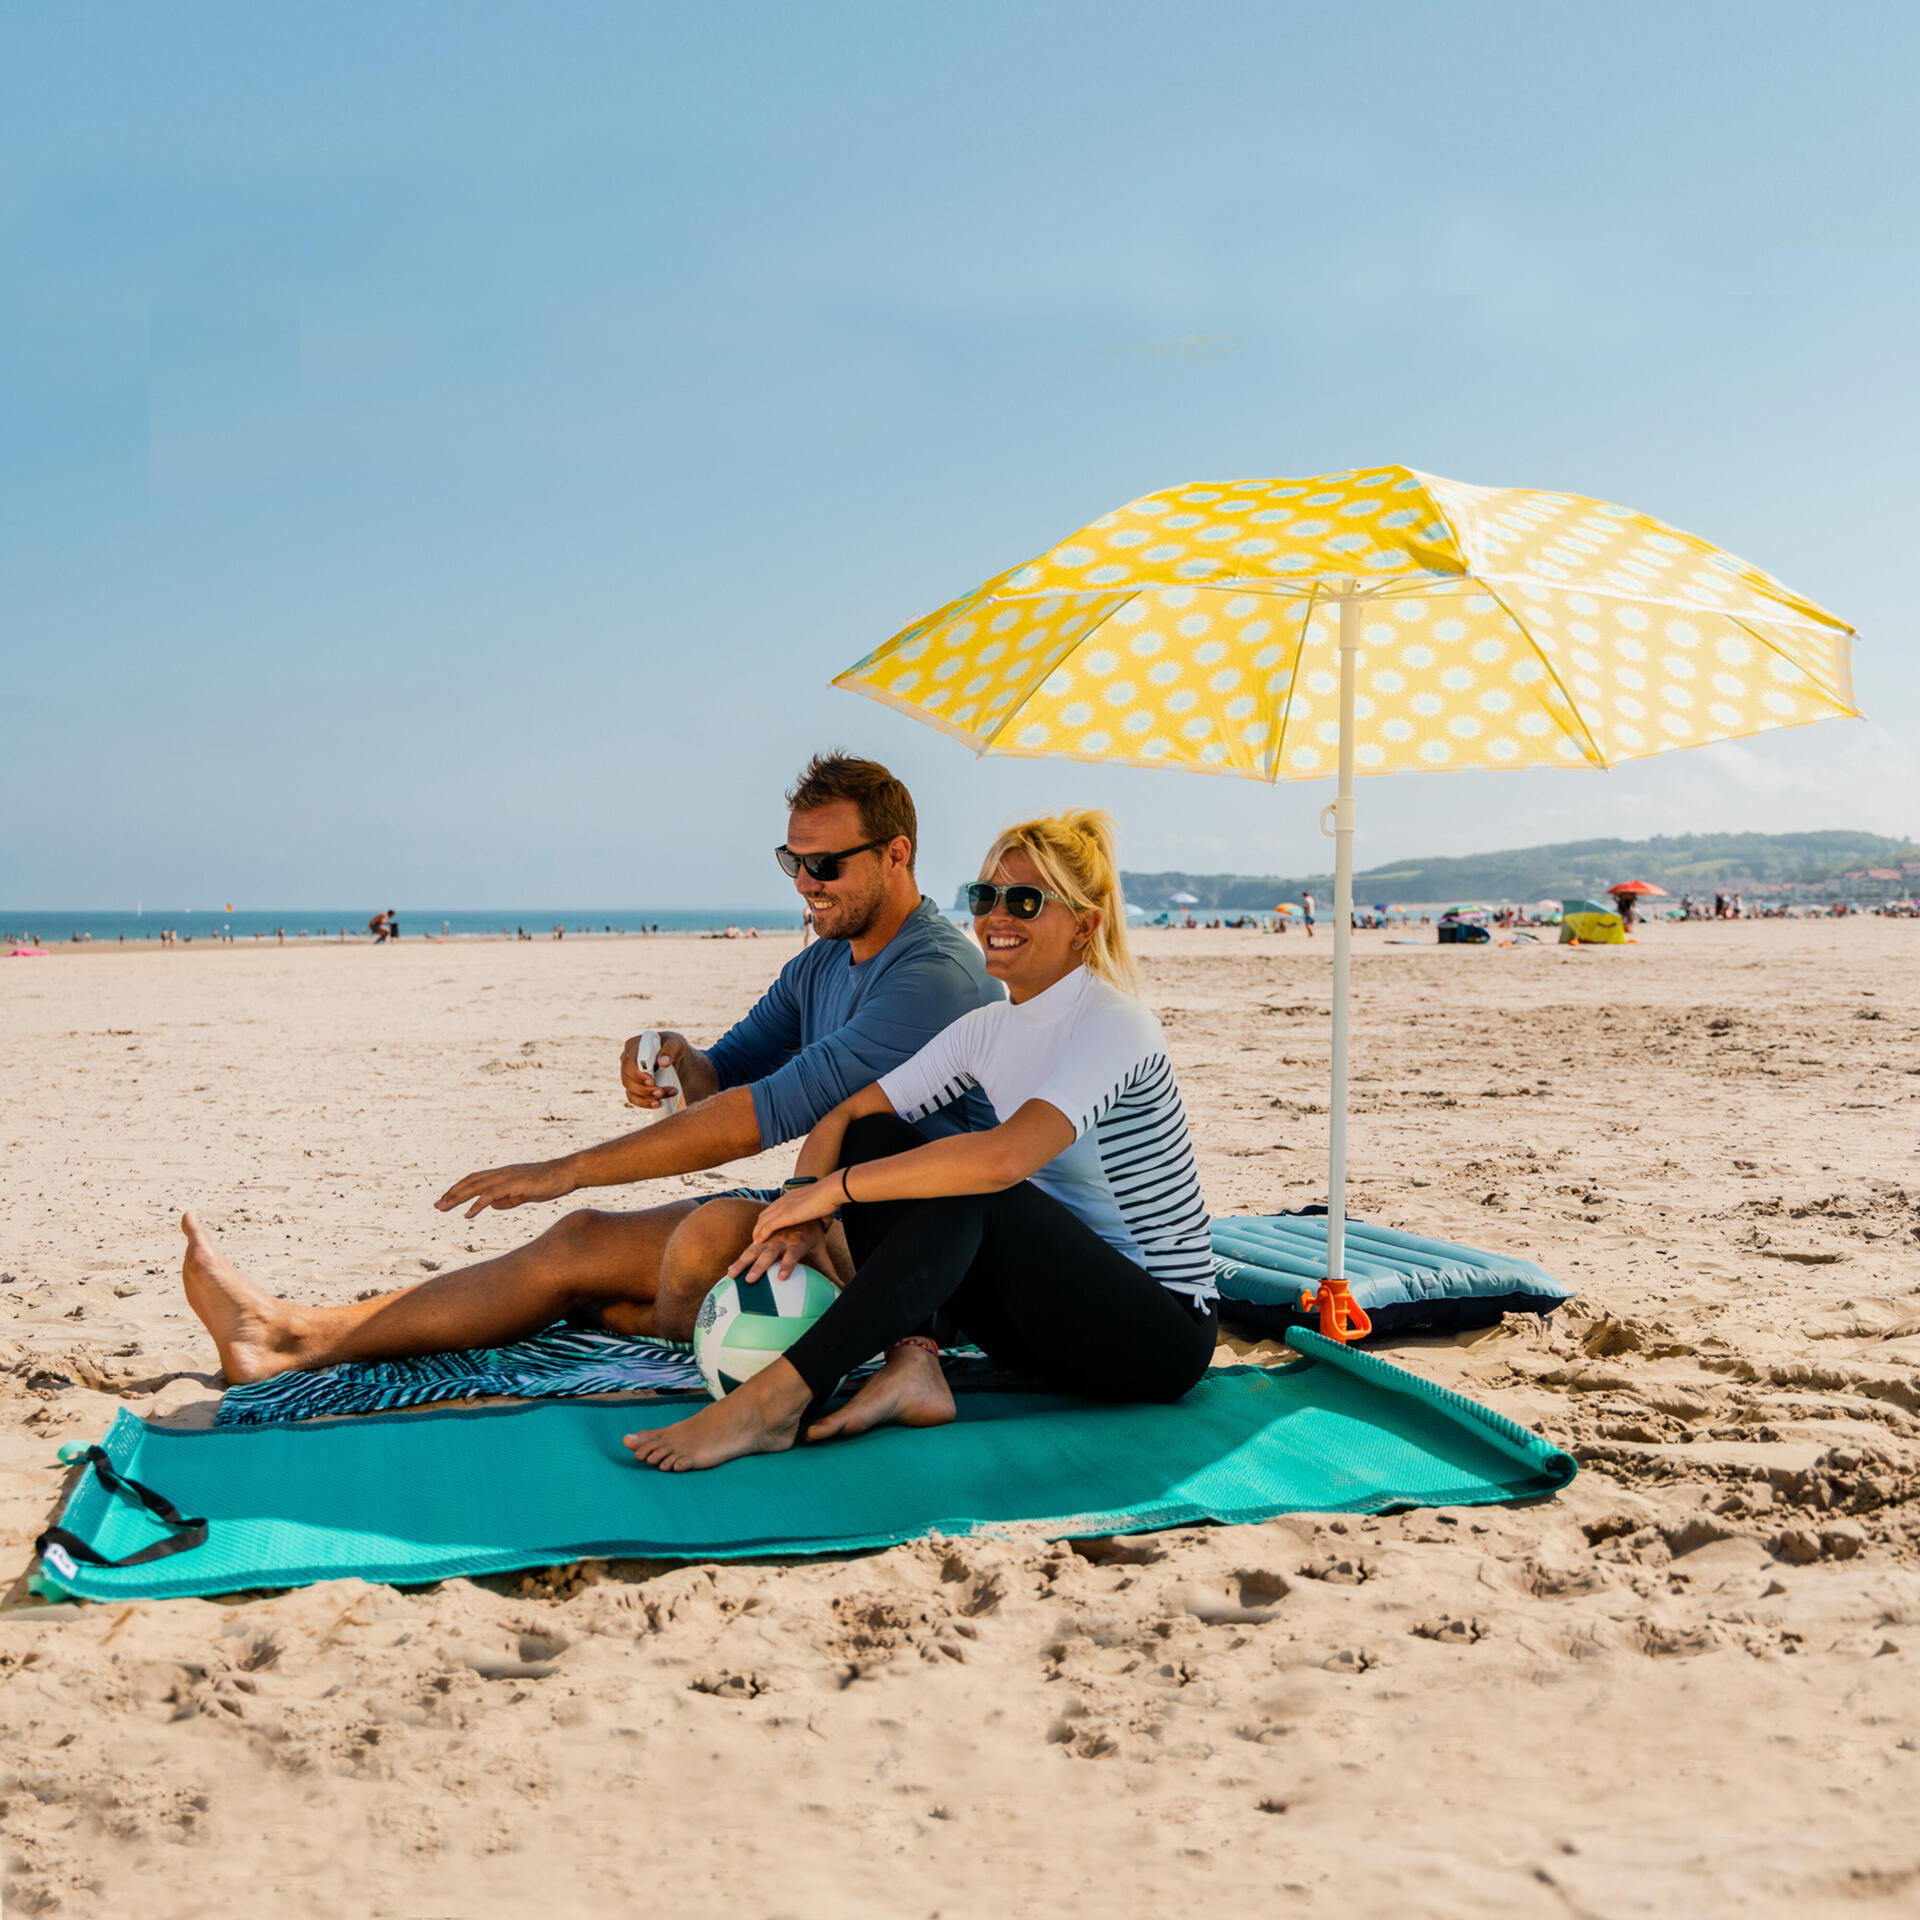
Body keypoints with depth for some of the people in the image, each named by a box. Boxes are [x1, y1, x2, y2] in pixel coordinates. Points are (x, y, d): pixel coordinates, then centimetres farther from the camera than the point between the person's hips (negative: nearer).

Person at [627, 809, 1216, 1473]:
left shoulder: (1113, 1024, -18)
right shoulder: (988, 1030, 5)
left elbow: (1005, 1157, -35)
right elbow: (844, 1115, 3)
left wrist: (835, 1188, -27)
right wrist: (805, 1209, -18)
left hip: (1162, 1334, -7)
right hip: (1056, 1311, 8)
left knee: (966, 1187, -32)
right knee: (877, 1137, -5)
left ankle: (773, 1400, -34)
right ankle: (913, 1366, -21)